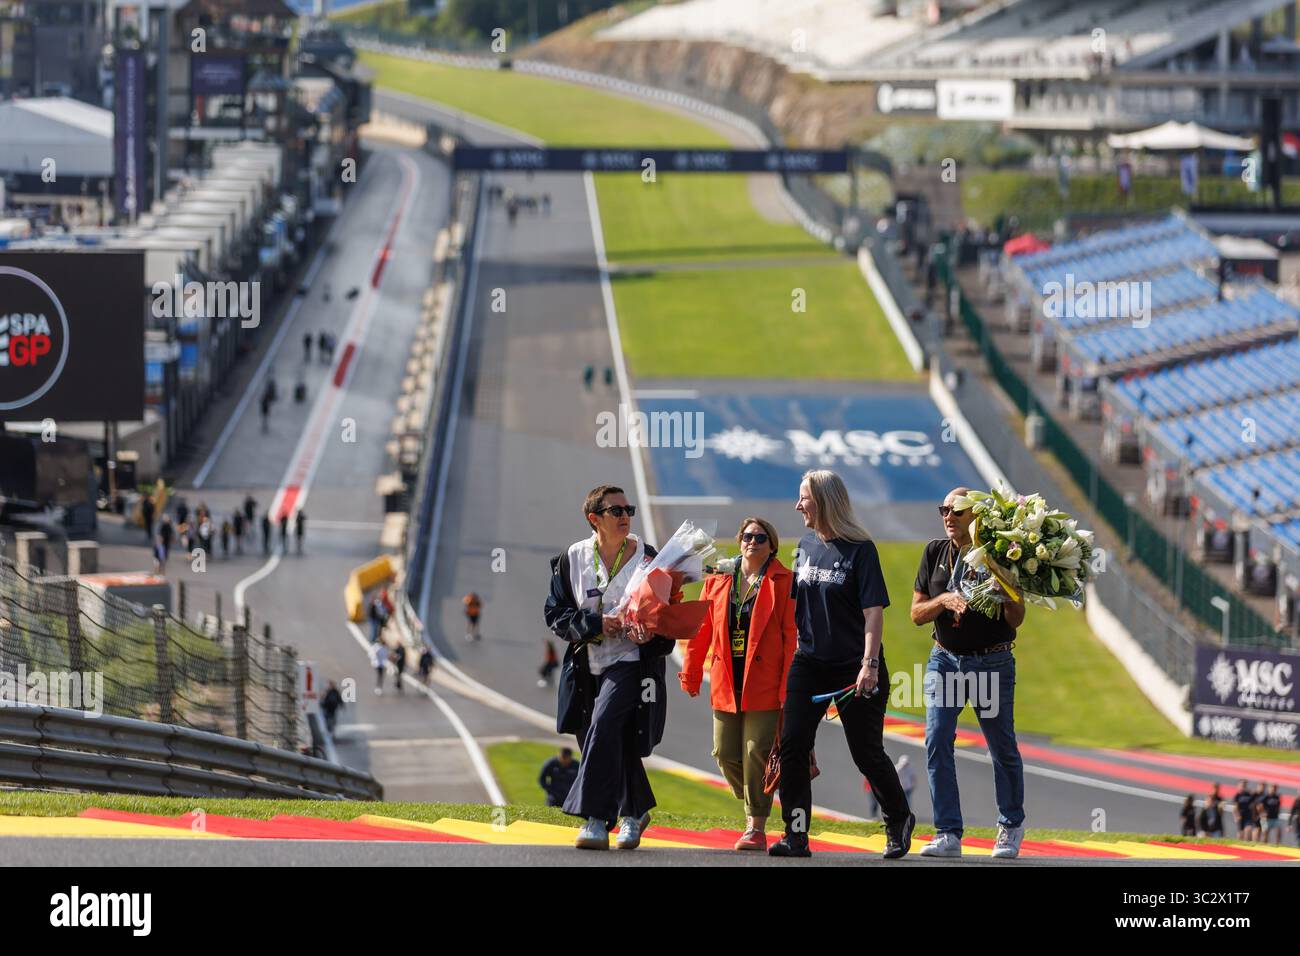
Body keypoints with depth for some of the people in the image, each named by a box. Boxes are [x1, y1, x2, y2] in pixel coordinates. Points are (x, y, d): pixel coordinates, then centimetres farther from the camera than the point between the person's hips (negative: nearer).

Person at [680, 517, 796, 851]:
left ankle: (756, 827, -3)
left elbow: (792, 635, -5)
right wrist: (691, 672, 10)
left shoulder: (783, 583, -1)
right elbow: (702, 628, 12)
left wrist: (788, 685, -11)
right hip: (726, 683, 4)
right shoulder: (717, 581, 11)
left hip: (764, 683, -4)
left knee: (756, 752, -8)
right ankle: (752, 805, 30)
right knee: (726, 754, 4)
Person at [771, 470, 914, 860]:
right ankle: (796, 836, -4)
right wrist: (798, 645, 15)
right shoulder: (806, 544, 8)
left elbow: (874, 610, -15)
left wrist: (870, 664, -22)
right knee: (792, 747, -6)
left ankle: (899, 820, 25)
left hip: (854, 667, -6)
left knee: (867, 753, 2)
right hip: (809, 663, 6)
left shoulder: (859, 549, -11)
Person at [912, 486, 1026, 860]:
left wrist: (1010, 595, -23)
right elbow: (917, 614, 5)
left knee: (1003, 748, 4)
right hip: (945, 661, 3)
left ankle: (1011, 828, 23)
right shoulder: (935, 553, 5)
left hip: (992, 662, -3)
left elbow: (1016, 621, -3)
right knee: (937, 743, -10)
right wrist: (944, 600, -14)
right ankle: (948, 834, -9)